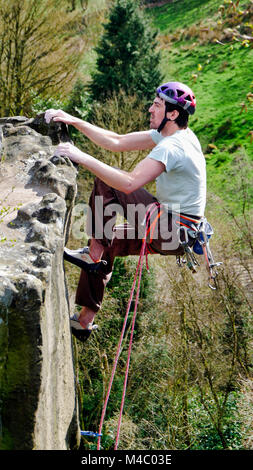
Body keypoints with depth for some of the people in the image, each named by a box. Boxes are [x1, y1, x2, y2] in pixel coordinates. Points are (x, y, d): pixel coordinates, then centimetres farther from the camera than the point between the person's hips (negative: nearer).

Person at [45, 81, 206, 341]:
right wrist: (74, 121, -2)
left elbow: (130, 183, -36)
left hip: (174, 232, -10)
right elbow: (116, 142, 7)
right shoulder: (170, 134, 7)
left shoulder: (172, 147, -25)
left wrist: (82, 157, -34)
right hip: (168, 215, 10)